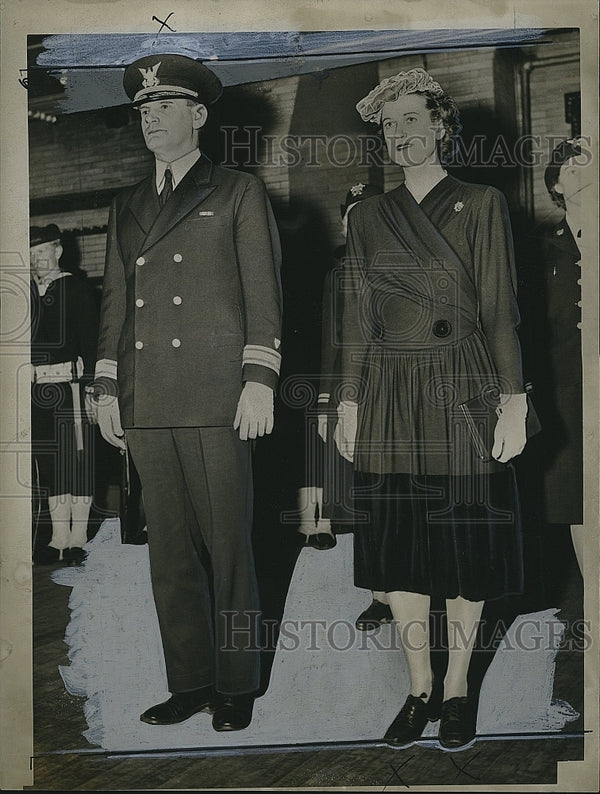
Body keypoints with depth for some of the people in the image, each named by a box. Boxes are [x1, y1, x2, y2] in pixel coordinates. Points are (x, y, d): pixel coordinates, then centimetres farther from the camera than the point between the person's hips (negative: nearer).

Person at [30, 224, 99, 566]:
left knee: (77, 460, -2)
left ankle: (78, 539, 6)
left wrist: (90, 388, -12)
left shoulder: (78, 288, 0)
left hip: (70, 386, -5)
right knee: (48, 463, 7)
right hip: (37, 390, 5)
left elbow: (91, 343, -5)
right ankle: (60, 540, 14)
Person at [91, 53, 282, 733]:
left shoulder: (239, 193, 8)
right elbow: (115, 301, 20)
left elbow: (263, 293, 1)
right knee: (169, 550, 7)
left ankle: (236, 687, 14)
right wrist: (107, 388, 12)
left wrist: (259, 380, -8)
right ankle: (190, 682, 20)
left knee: (227, 547, 0)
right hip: (146, 405, 5)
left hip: (216, 397, -4)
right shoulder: (126, 207, 21)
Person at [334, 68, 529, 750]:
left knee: (465, 546, 4)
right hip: (390, 399, 3)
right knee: (398, 548, 6)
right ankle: (420, 688, 22)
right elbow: (357, 318, 11)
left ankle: (457, 688, 22)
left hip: (462, 394, -3)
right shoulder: (367, 217, 11)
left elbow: (500, 311, -2)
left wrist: (513, 402, -8)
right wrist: (348, 402, 6)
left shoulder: (481, 205, 2)